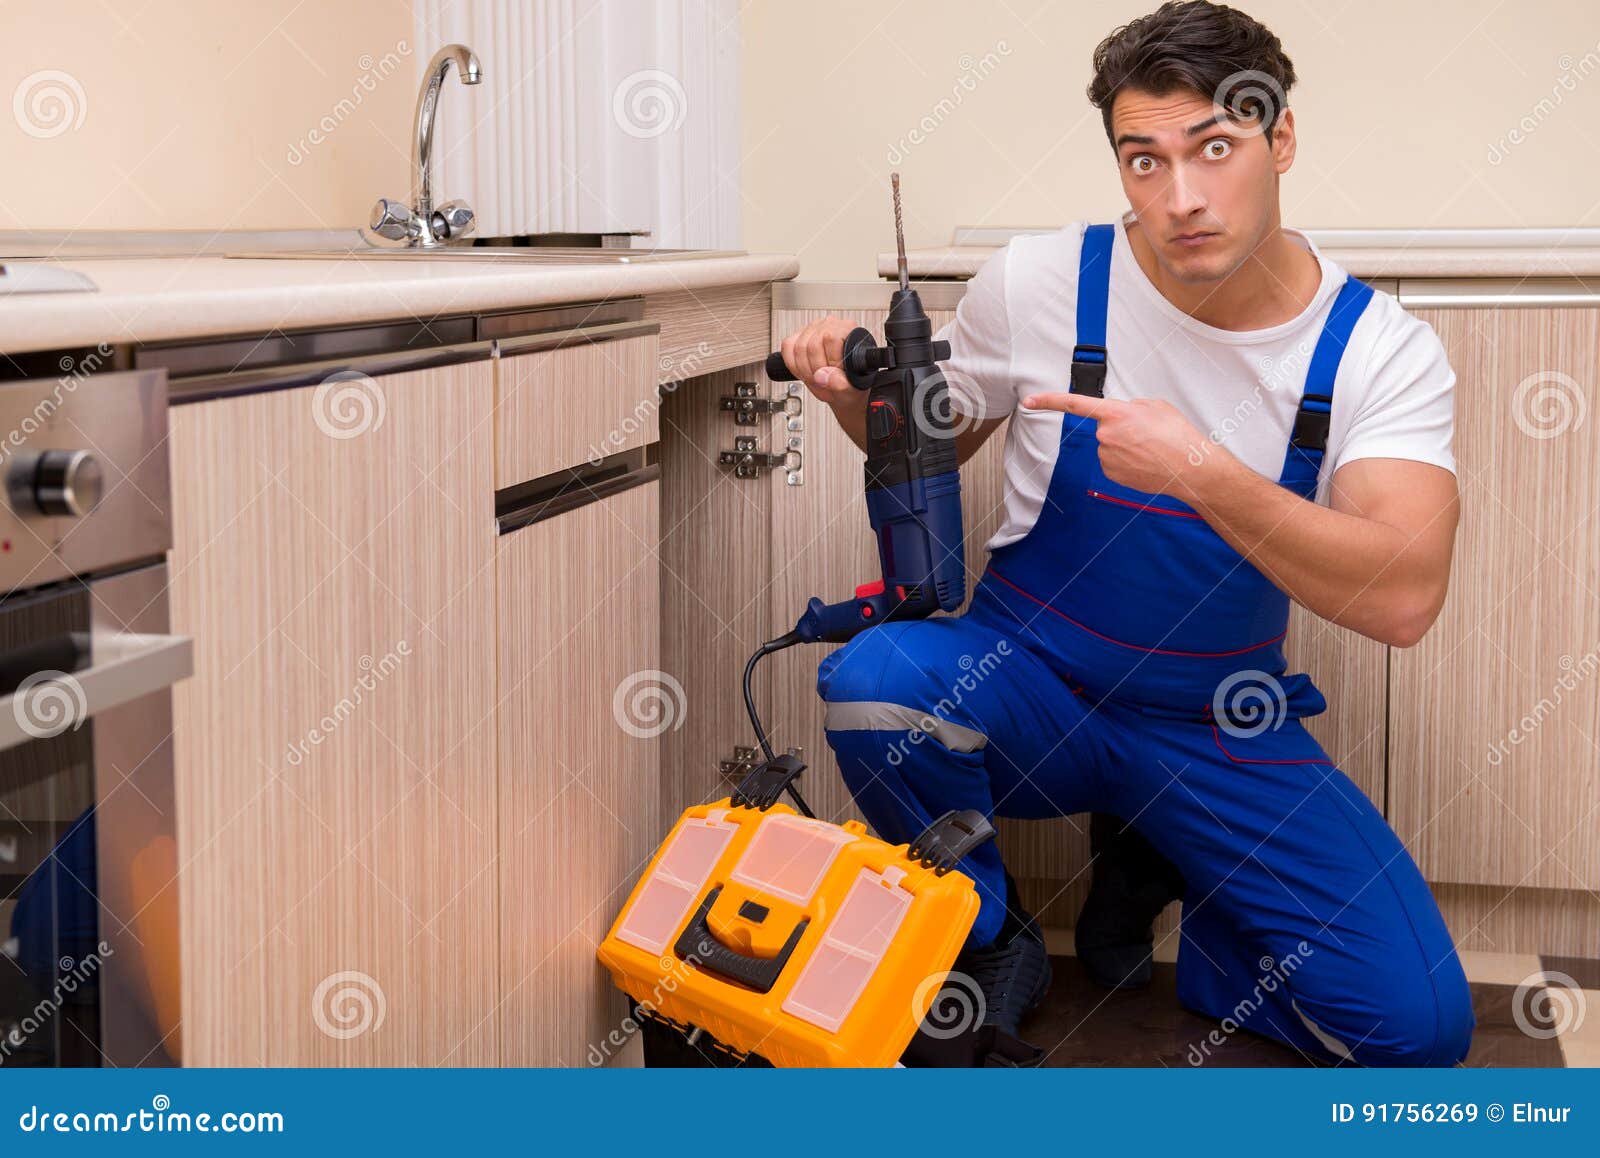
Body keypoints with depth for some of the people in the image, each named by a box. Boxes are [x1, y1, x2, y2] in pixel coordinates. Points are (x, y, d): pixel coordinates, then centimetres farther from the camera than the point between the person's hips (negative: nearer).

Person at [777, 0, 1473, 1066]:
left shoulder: (1382, 350, -11)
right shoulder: (1041, 283, -10)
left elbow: (1403, 599, -25)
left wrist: (1202, 472, -36)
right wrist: (864, 394, -16)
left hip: (1225, 734, 1)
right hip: (1033, 689, -1)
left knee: (1421, 1025, -13)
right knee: (874, 681, -35)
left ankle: (1145, 870, 16)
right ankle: (991, 943, -3)